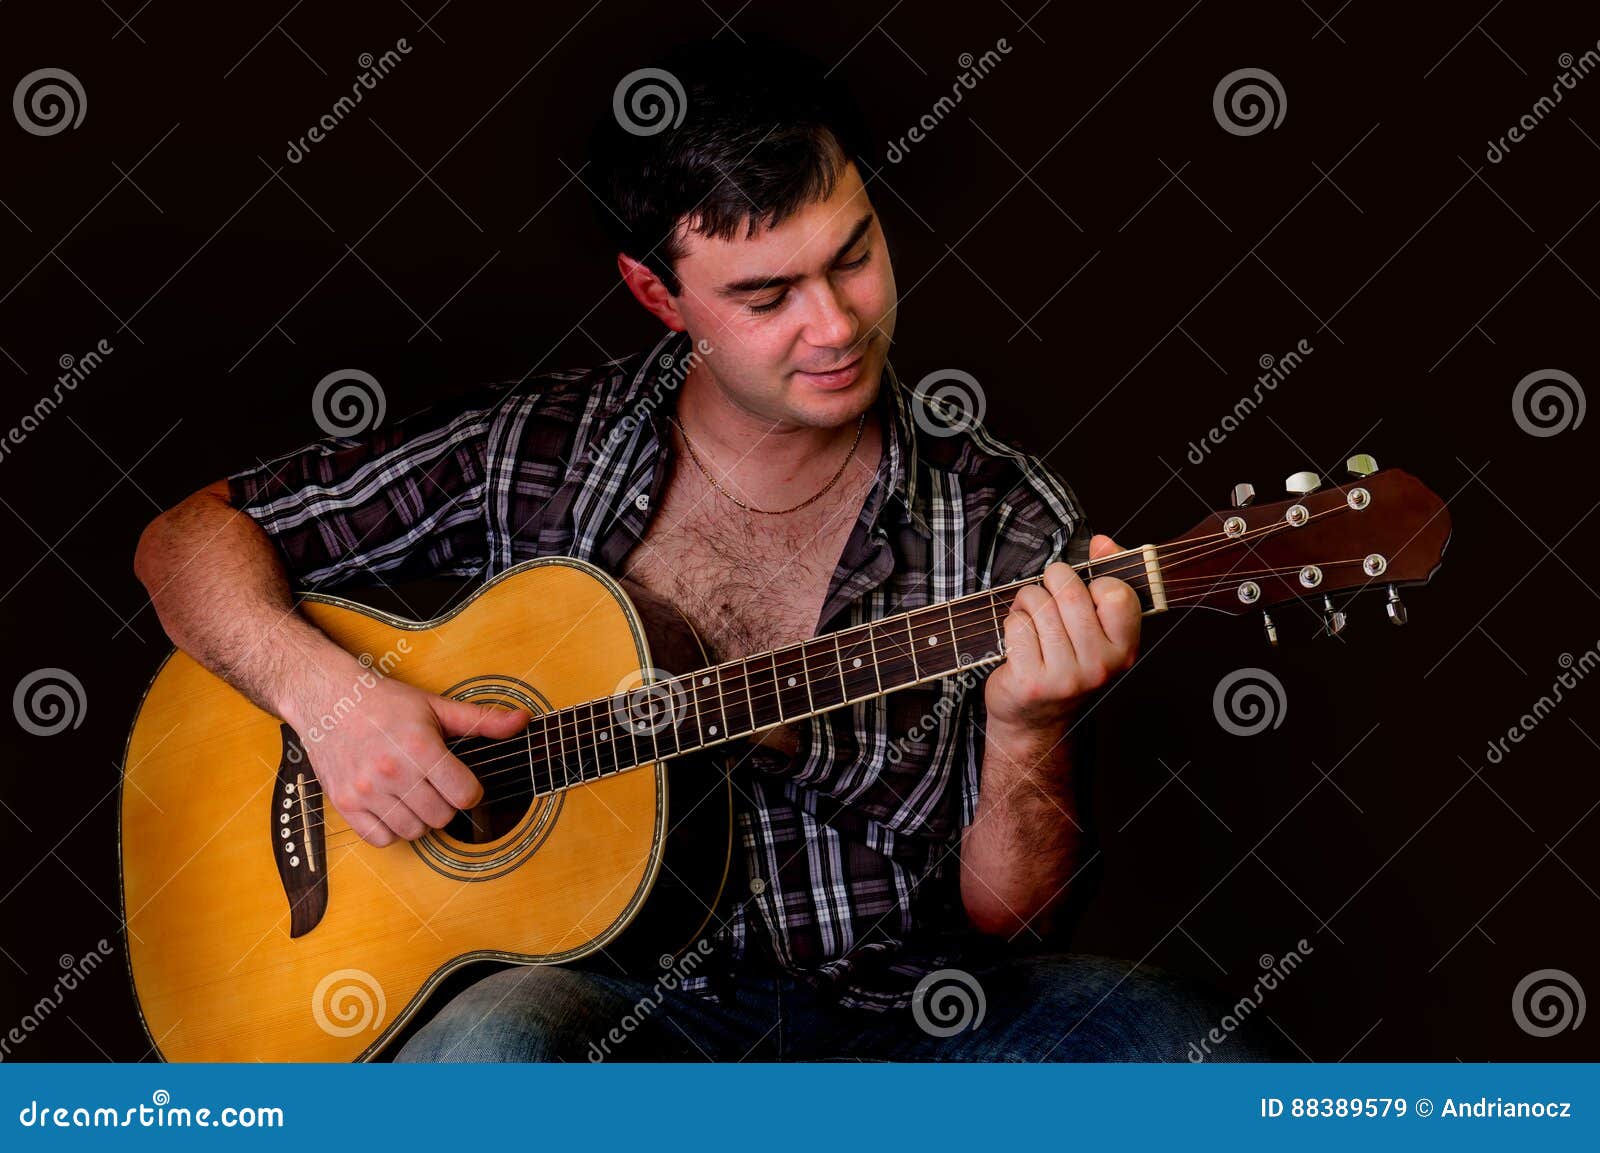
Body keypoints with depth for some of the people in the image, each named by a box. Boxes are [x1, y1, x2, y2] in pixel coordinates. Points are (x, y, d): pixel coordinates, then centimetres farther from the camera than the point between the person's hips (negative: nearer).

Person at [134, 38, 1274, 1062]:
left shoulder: (1007, 524, -4)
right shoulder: (533, 457, -3)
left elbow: (1002, 915, -2)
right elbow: (194, 537, 4)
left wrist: (1030, 736, -22)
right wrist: (326, 692, -14)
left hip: (901, 1005, 1)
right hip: (626, 997, 0)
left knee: (1169, 1036, -28)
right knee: (484, 1048, -35)